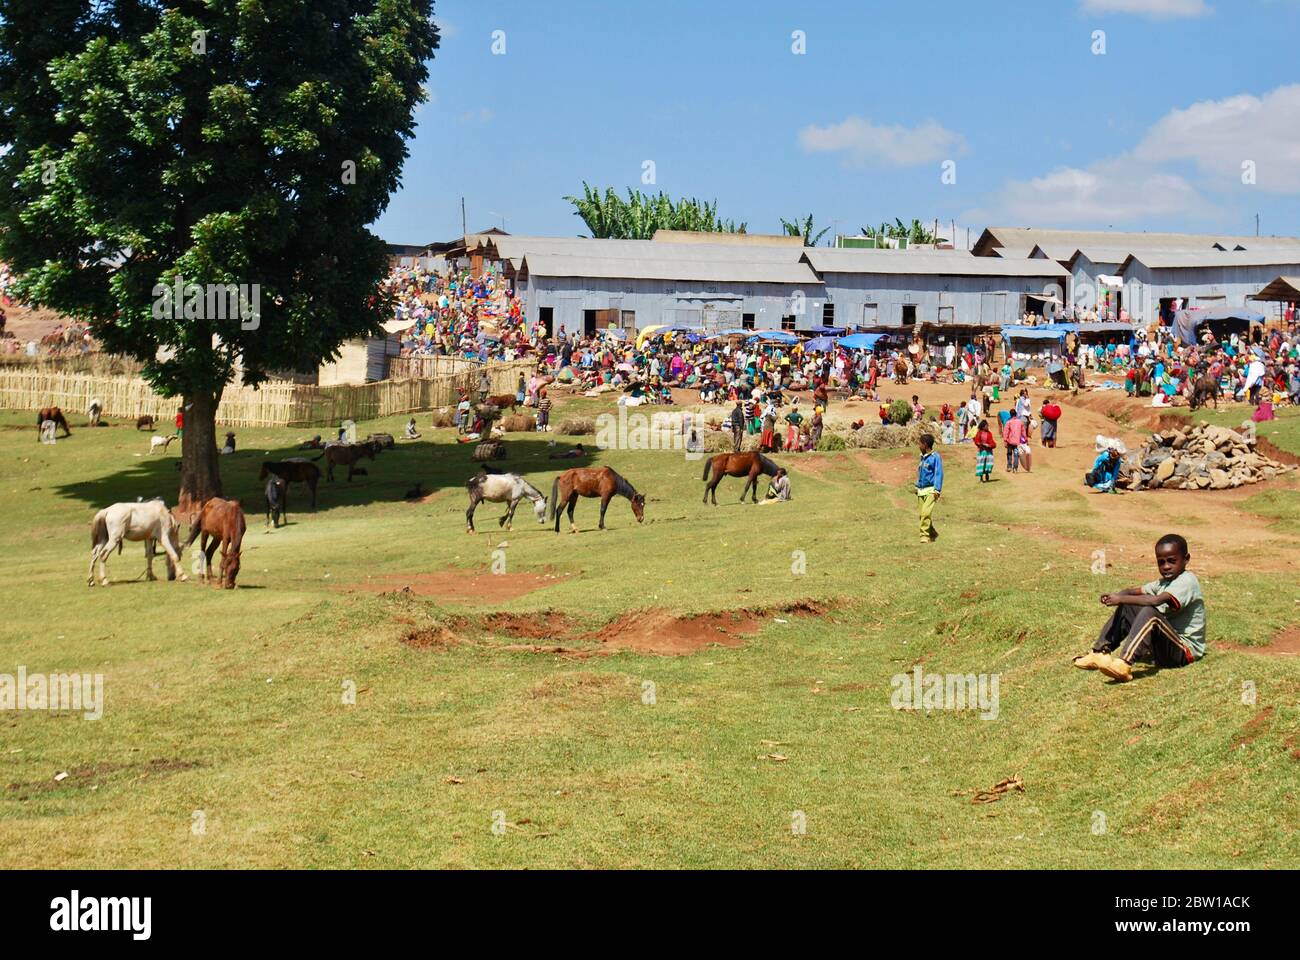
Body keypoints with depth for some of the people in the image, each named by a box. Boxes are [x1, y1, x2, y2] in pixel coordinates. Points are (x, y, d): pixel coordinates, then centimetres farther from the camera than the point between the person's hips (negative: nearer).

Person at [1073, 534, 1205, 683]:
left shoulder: (1187, 581, -15)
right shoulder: (1163, 582, 14)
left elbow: (1156, 601, -30)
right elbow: (1133, 591, 11)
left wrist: (1121, 599, -27)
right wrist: (1117, 596, -12)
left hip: (1186, 651, -9)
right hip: (1162, 647, 9)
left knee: (1150, 612, -33)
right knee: (1125, 608, 5)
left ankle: (1124, 665, -46)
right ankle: (1100, 653, -1)